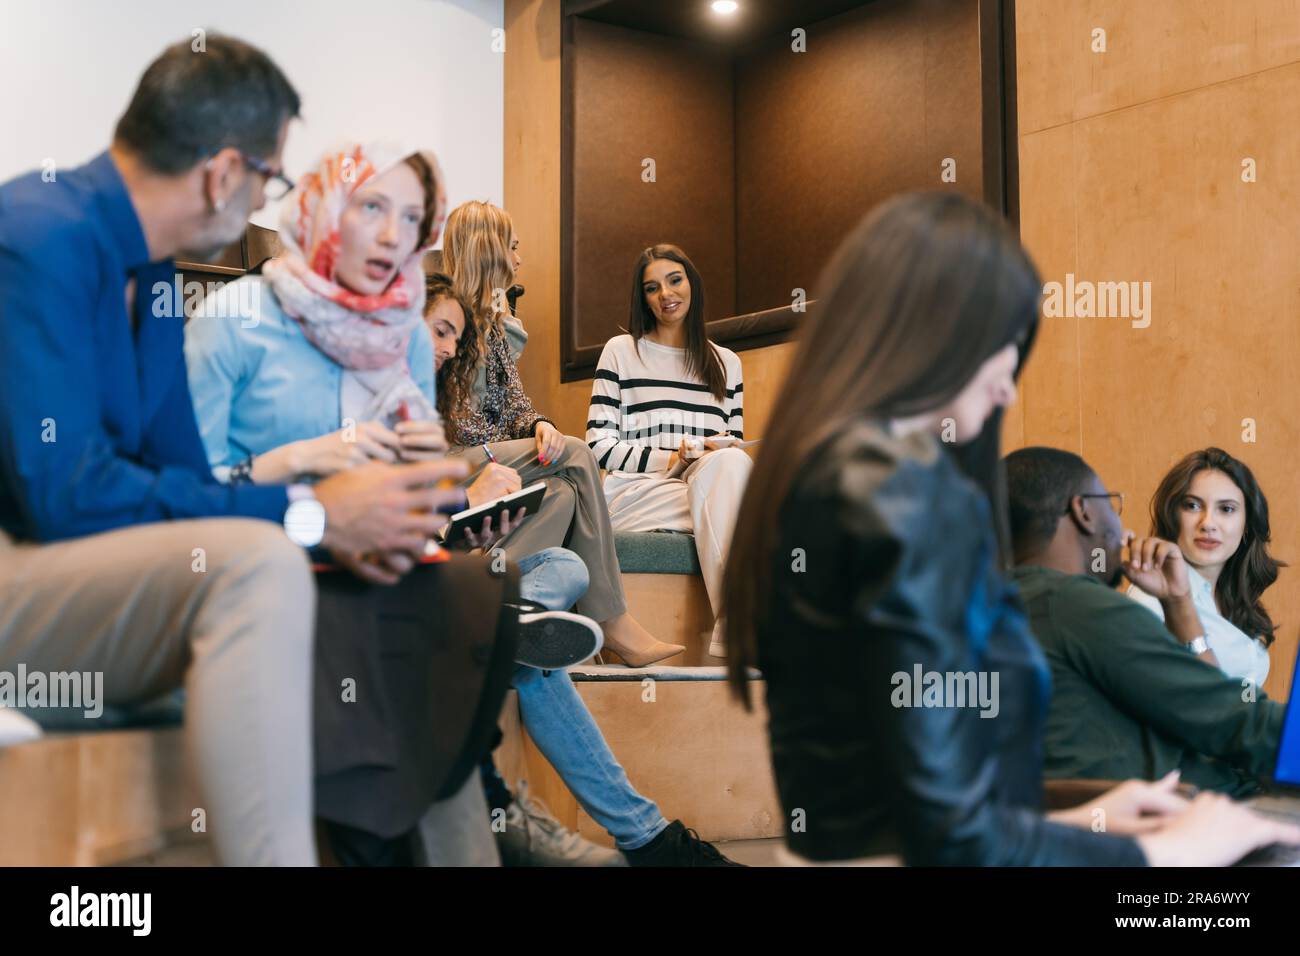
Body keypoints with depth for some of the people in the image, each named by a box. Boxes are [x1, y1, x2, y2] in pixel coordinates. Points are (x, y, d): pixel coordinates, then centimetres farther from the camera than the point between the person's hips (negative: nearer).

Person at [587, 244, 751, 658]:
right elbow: (599, 446, 4)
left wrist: (721, 456, -6)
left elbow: (735, 446, 20)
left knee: (732, 462, -35)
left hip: (712, 484, 3)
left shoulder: (726, 363, 24)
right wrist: (669, 460, -11)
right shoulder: (621, 352, 12)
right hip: (636, 492, -3)